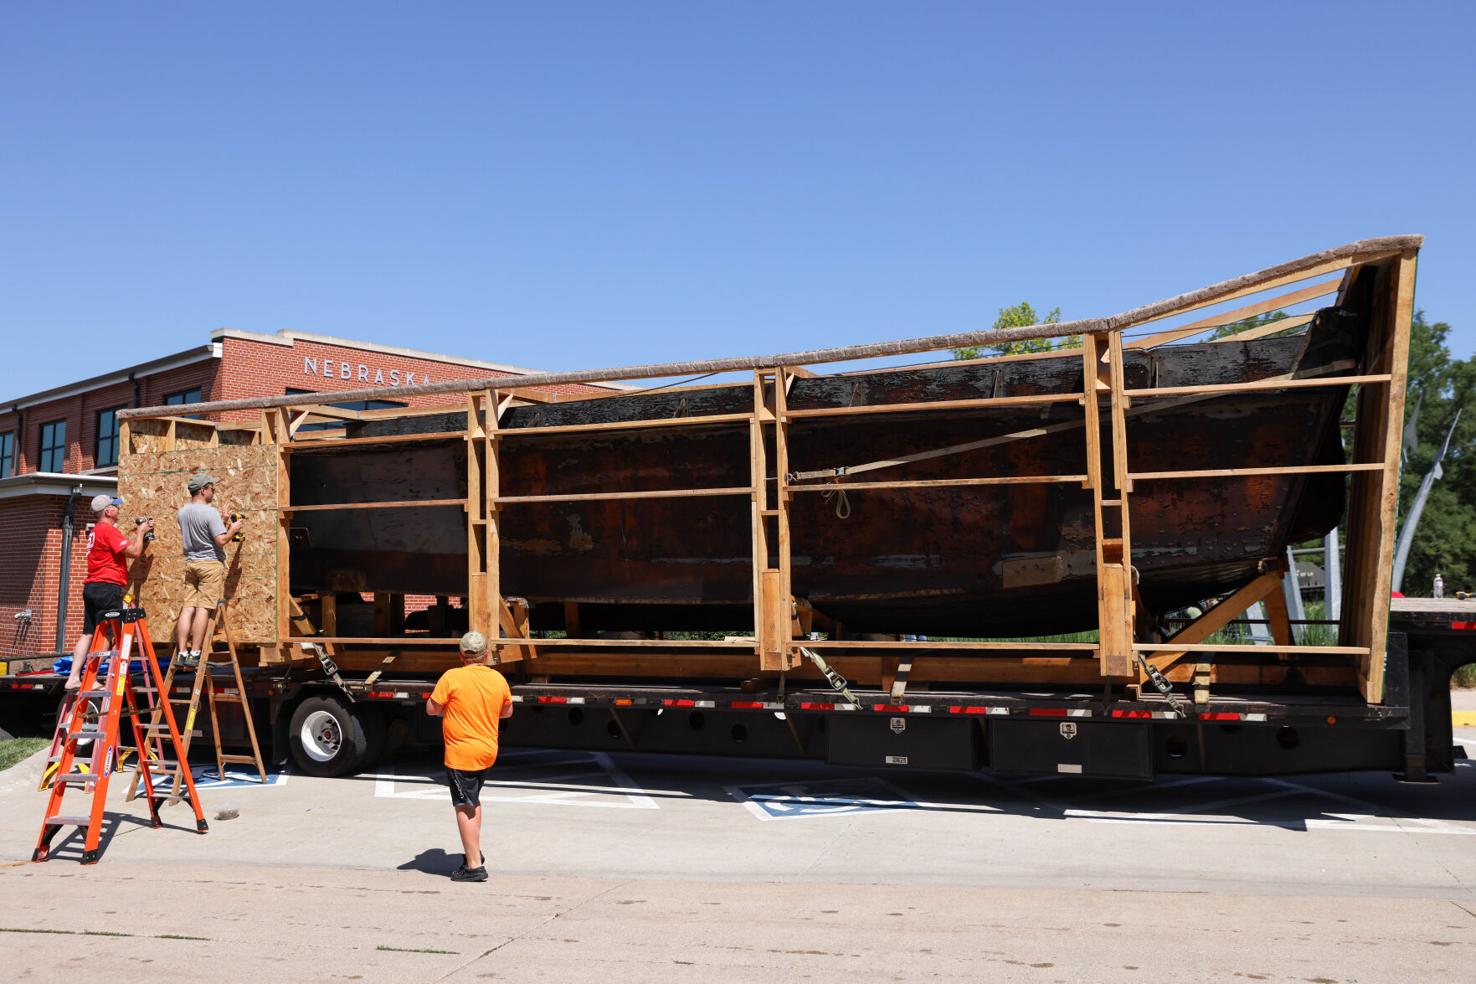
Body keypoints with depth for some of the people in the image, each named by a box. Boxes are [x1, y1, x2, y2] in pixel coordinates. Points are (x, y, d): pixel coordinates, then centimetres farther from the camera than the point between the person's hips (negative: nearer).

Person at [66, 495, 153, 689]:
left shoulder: (96, 531, 21)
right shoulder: (109, 530, -11)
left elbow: (126, 549, 22)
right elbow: (134, 552, -16)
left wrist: (143, 535, 16)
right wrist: (141, 532, -1)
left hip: (91, 587, 10)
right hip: (107, 587, -10)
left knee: (88, 633, 8)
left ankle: (73, 678, 6)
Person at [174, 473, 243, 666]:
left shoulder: (183, 512, 10)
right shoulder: (211, 512, -13)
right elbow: (221, 540, -18)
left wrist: (221, 524, 22)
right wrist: (233, 529, 1)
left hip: (191, 562, 7)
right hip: (211, 563, -7)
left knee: (188, 608, 5)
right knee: (203, 609, -5)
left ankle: (181, 652, 4)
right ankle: (194, 654, -6)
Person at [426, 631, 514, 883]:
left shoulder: (452, 677, -14)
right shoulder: (498, 679, 1)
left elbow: (431, 709, -8)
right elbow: (507, 712, 15)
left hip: (461, 754, -6)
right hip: (488, 751, 6)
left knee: (465, 808, -1)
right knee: (473, 800, 25)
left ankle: (474, 865, -1)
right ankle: (475, 851, 30)